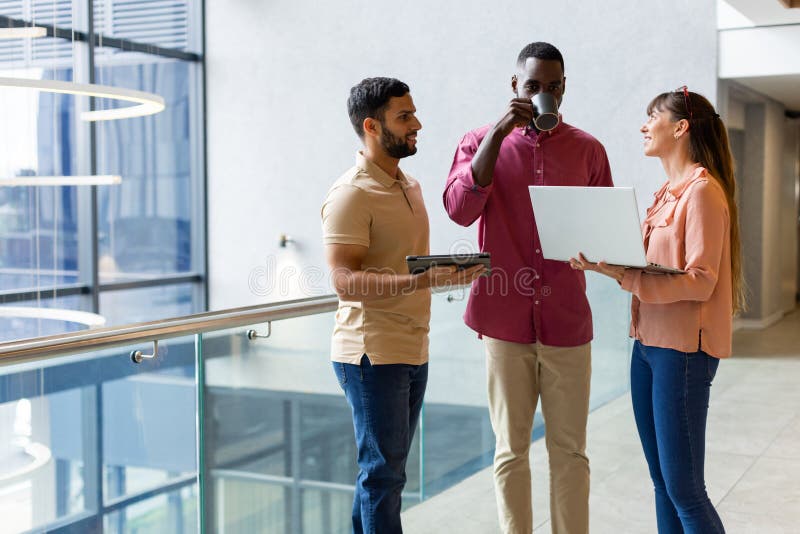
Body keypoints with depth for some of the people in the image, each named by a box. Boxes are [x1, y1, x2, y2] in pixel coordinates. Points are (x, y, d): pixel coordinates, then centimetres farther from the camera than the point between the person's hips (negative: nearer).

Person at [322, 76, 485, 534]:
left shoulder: (410, 185, 16)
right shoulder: (351, 195, -14)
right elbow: (346, 281, -24)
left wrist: (447, 271, 11)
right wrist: (422, 280, -33)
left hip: (413, 350, 9)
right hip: (373, 355, -9)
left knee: (384, 469, 15)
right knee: (383, 471, -2)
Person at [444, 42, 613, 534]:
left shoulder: (587, 149, 7)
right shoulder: (481, 142, 3)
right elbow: (460, 210, -15)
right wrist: (498, 133, -19)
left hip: (567, 320, 1)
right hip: (504, 318, -1)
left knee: (570, 449, 6)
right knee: (510, 449, 7)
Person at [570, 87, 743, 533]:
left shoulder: (703, 190, -12)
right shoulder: (669, 191, 16)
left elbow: (699, 282, -19)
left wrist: (621, 272, -26)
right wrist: (607, 263, -1)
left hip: (683, 348, -9)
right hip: (649, 343, 9)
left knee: (685, 490, -4)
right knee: (663, 484, 13)